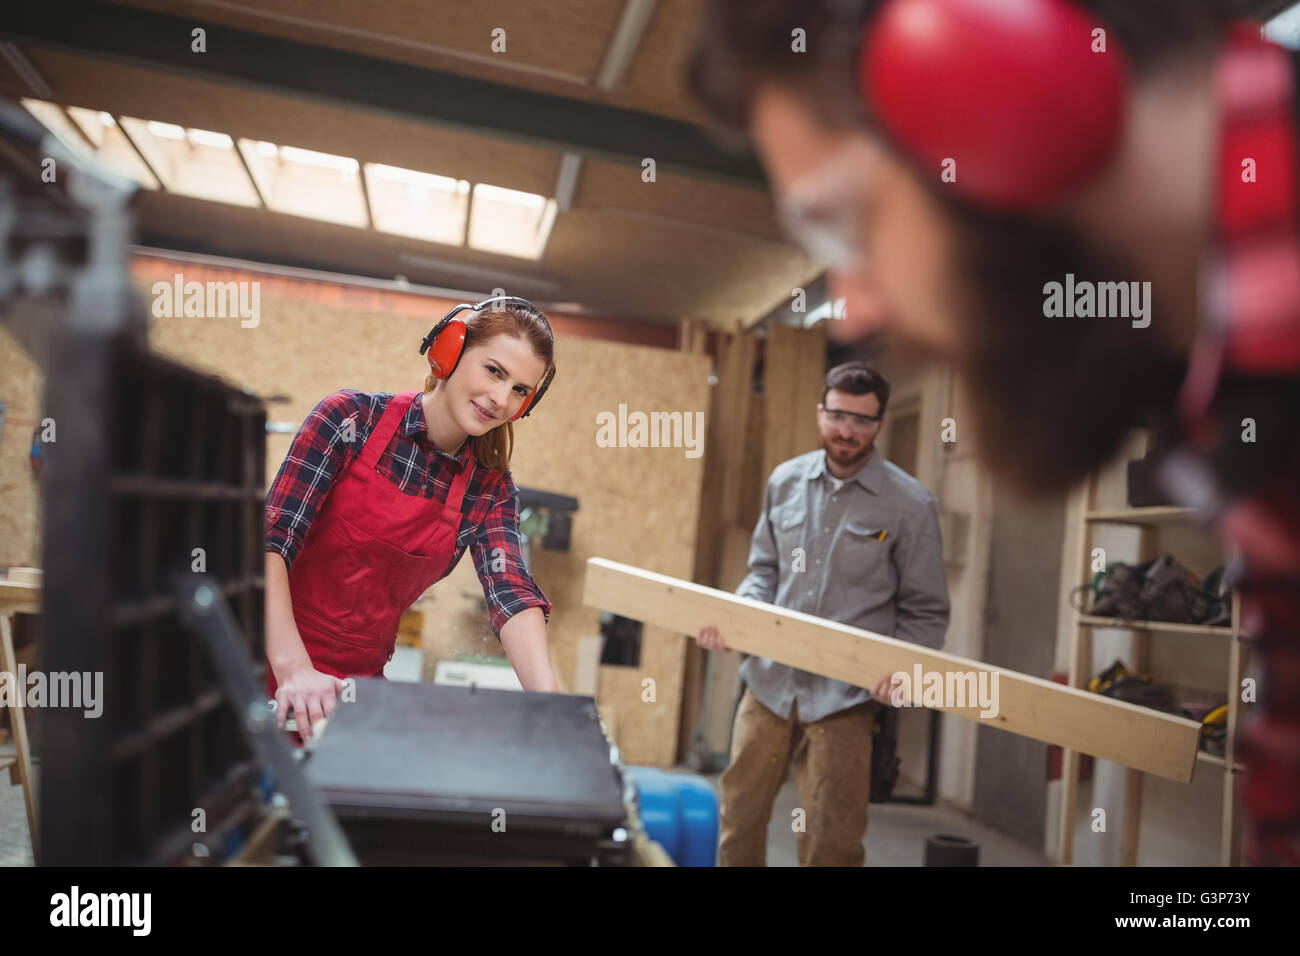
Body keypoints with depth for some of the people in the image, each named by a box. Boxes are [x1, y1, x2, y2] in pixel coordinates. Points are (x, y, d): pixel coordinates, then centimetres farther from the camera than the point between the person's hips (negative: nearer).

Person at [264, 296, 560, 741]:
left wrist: (548, 700, -31)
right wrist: (293, 667, -30)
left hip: (361, 682, 3)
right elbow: (271, 541, -17)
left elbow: (510, 591, -14)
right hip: (273, 668, -3)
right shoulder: (352, 419, -11)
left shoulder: (489, 488, -1)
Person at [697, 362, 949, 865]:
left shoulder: (910, 504, -6)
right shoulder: (785, 481, 5)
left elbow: (925, 611, -1)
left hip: (845, 697, -3)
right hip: (769, 681, 4)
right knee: (738, 822, 15)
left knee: (829, 845, 7)